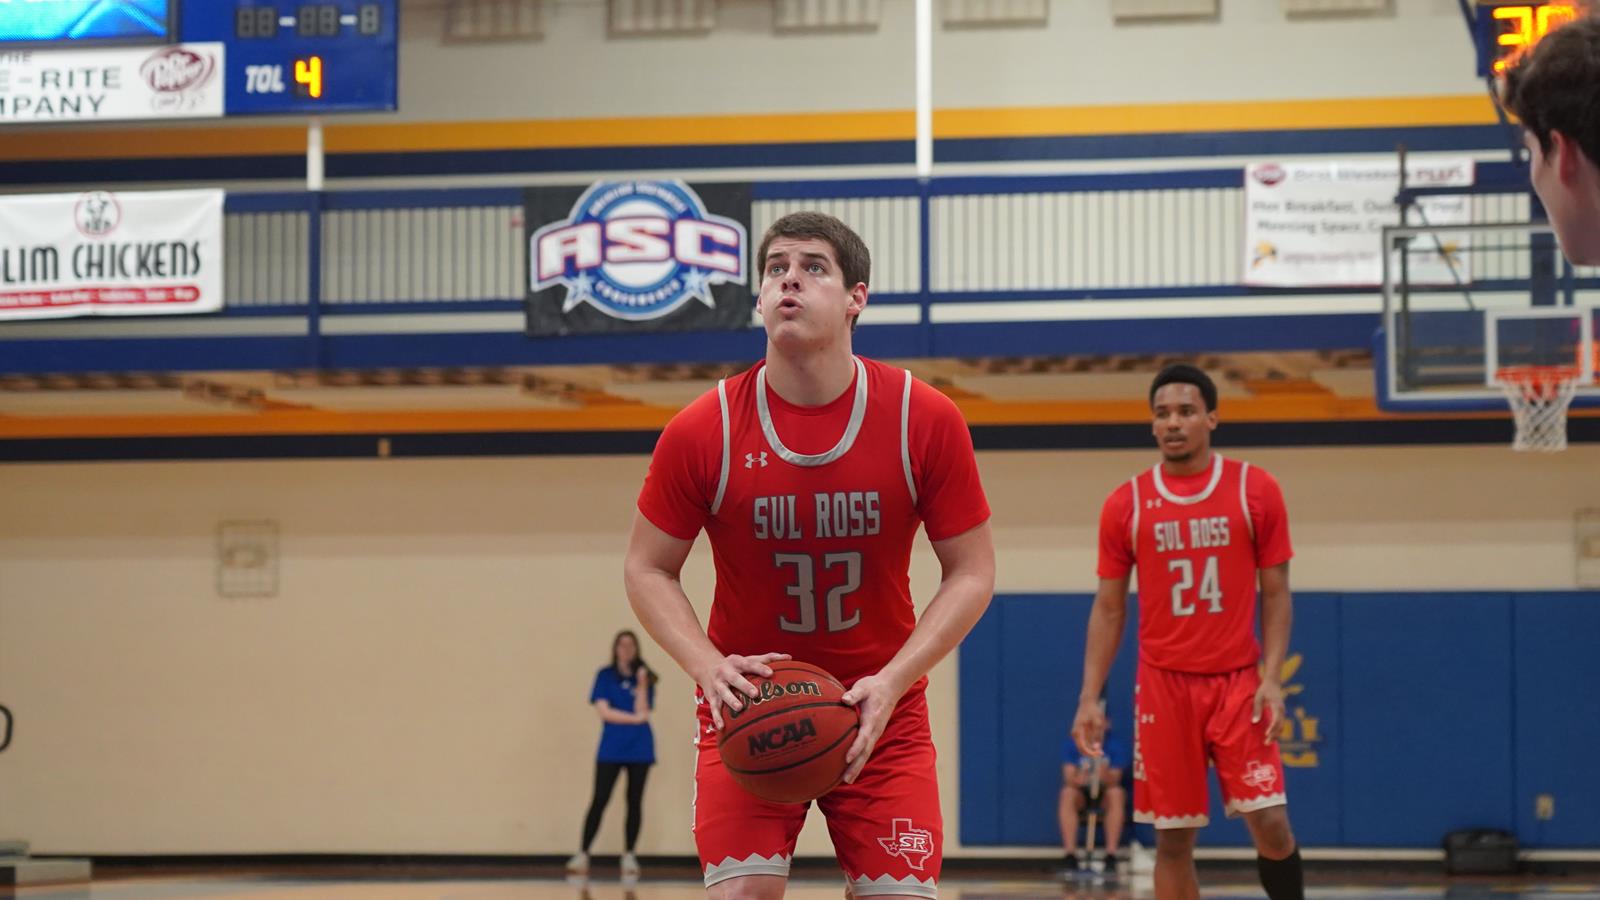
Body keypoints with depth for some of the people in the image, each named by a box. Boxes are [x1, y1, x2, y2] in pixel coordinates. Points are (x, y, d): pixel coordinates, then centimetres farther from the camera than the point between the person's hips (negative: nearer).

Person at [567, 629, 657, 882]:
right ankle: (582, 856, -6)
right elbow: (604, 711, -8)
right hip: (611, 749, -2)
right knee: (599, 801, -7)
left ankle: (629, 857, 11)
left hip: (639, 749, 2)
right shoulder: (605, 676, 3)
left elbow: (643, 711, -5)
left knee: (634, 802, 4)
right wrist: (634, 718, -13)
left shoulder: (644, 677, 6)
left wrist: (642, 685, -15)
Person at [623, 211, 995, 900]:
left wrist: (891, 682, -18)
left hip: (882, 712, 1)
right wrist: (709, 667, -19)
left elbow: (971, 572, -4)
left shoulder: (925, 421, -10)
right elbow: (648, 569, -1)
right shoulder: (702, 432, -11)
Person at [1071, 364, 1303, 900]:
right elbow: (1108, 608, 7)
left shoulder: (1256, 491, -1)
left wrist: (1272, 678, -9)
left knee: (1270, 822, -10)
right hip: (1164, 685, 1)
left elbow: (1276, 593, 3)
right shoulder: (1126, 505, 2)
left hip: (1238, 682, -1)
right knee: (1173, 839, 2)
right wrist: (1090, 698, -1)